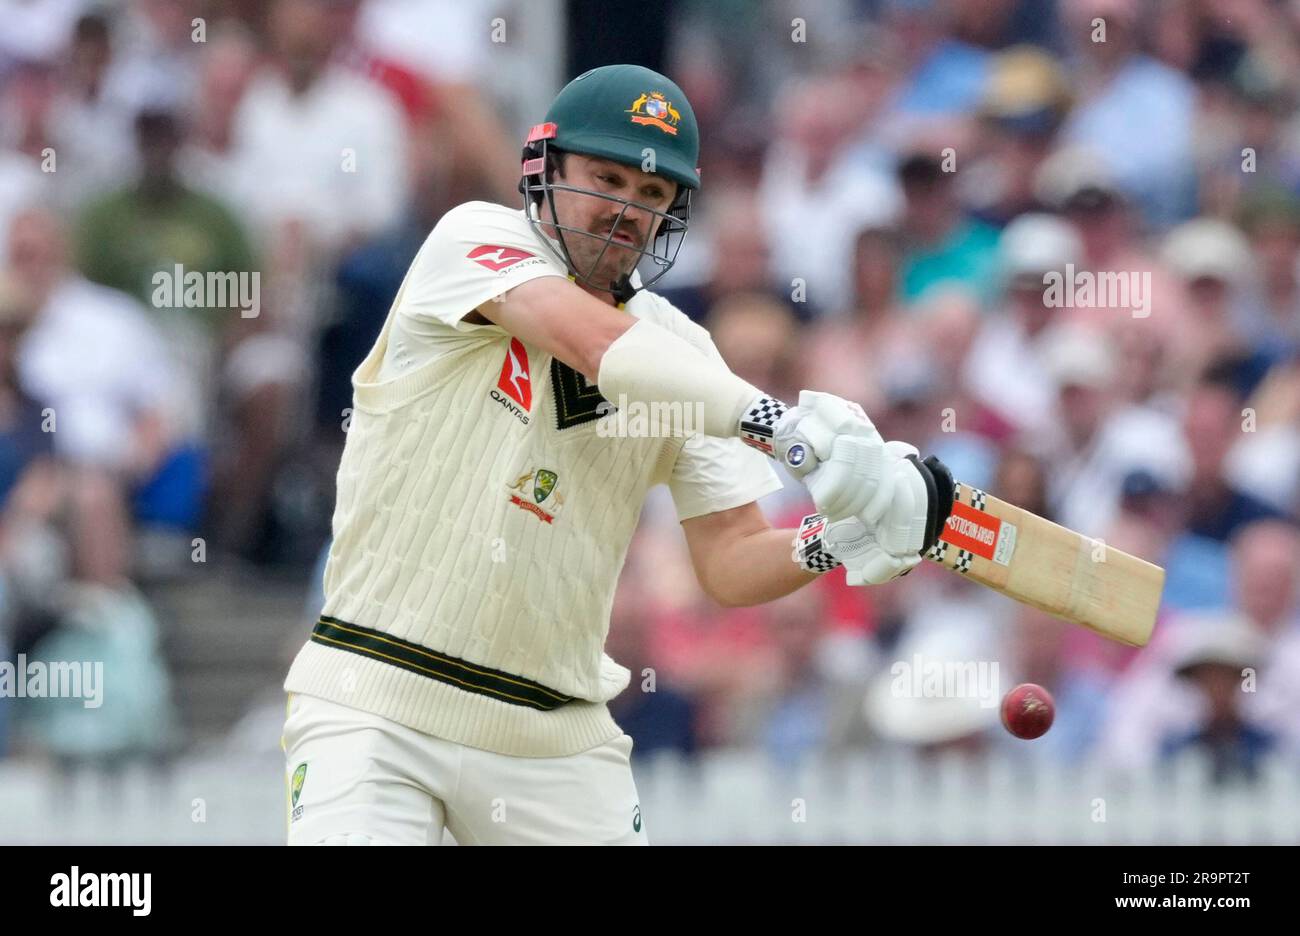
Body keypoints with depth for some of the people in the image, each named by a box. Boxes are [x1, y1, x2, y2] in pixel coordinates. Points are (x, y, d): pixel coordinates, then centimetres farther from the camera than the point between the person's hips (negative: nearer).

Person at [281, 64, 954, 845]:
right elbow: (599, 345, -24)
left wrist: (833, 546, -21)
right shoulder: (475, 240, -6)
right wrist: (787, 425, -35)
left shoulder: (678, 351, 6)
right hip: (377, 706, -4)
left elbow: (731, 564, 1)